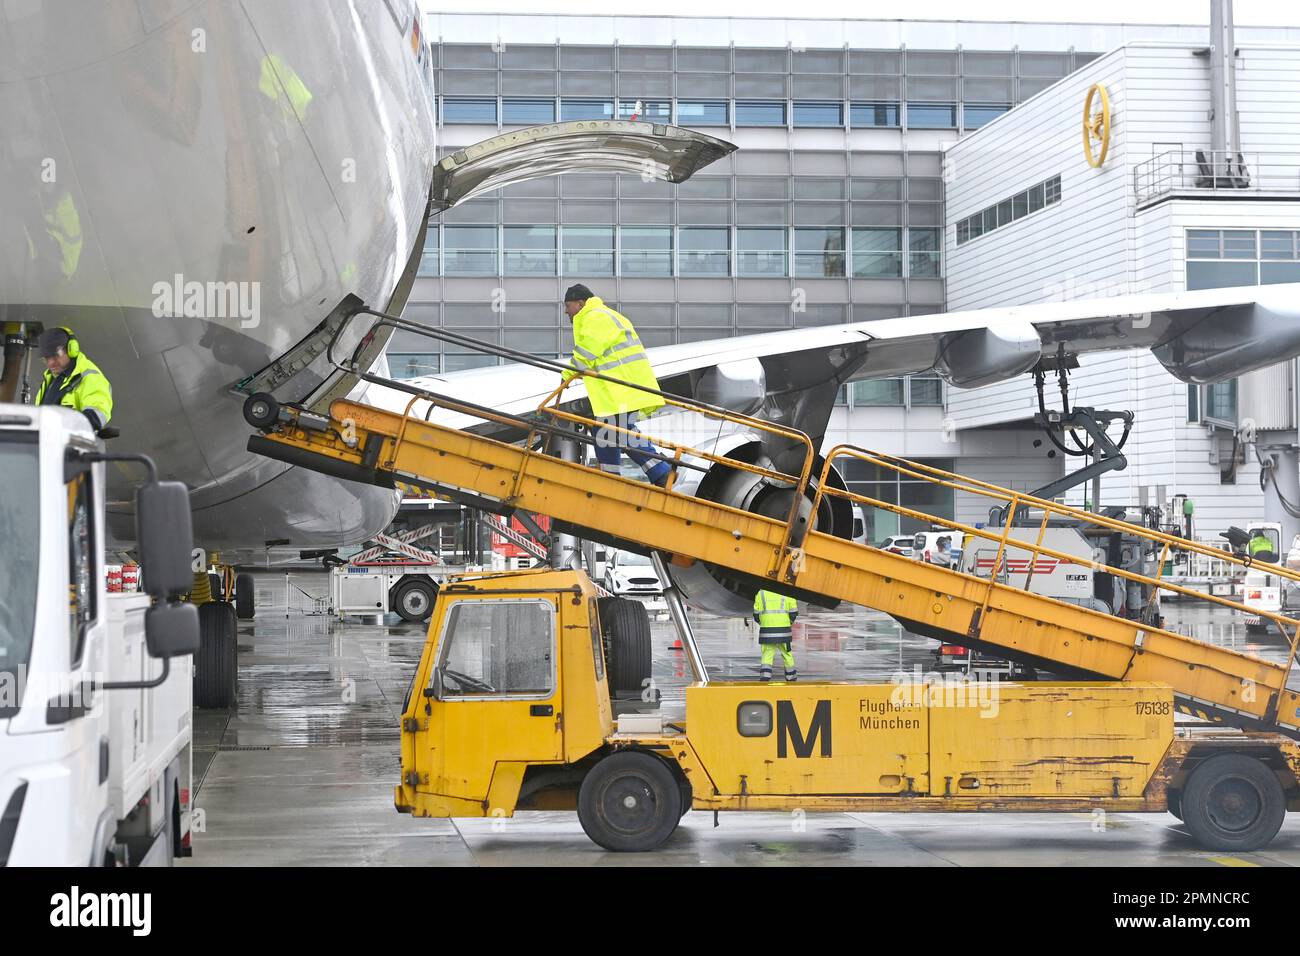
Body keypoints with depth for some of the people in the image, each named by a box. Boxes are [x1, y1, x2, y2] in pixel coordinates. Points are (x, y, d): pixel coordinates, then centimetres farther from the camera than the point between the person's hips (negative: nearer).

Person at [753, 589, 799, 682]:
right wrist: (789, 622, 19)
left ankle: (764, 677, -15)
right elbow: (794, 612, 1)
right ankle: (792, 678, 25)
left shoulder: (761, 594, 5)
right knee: (787, 655, 14)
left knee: (767, 655, 3)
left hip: (767, 630, 0)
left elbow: (756, 614, 7)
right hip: (783, 630, 0)